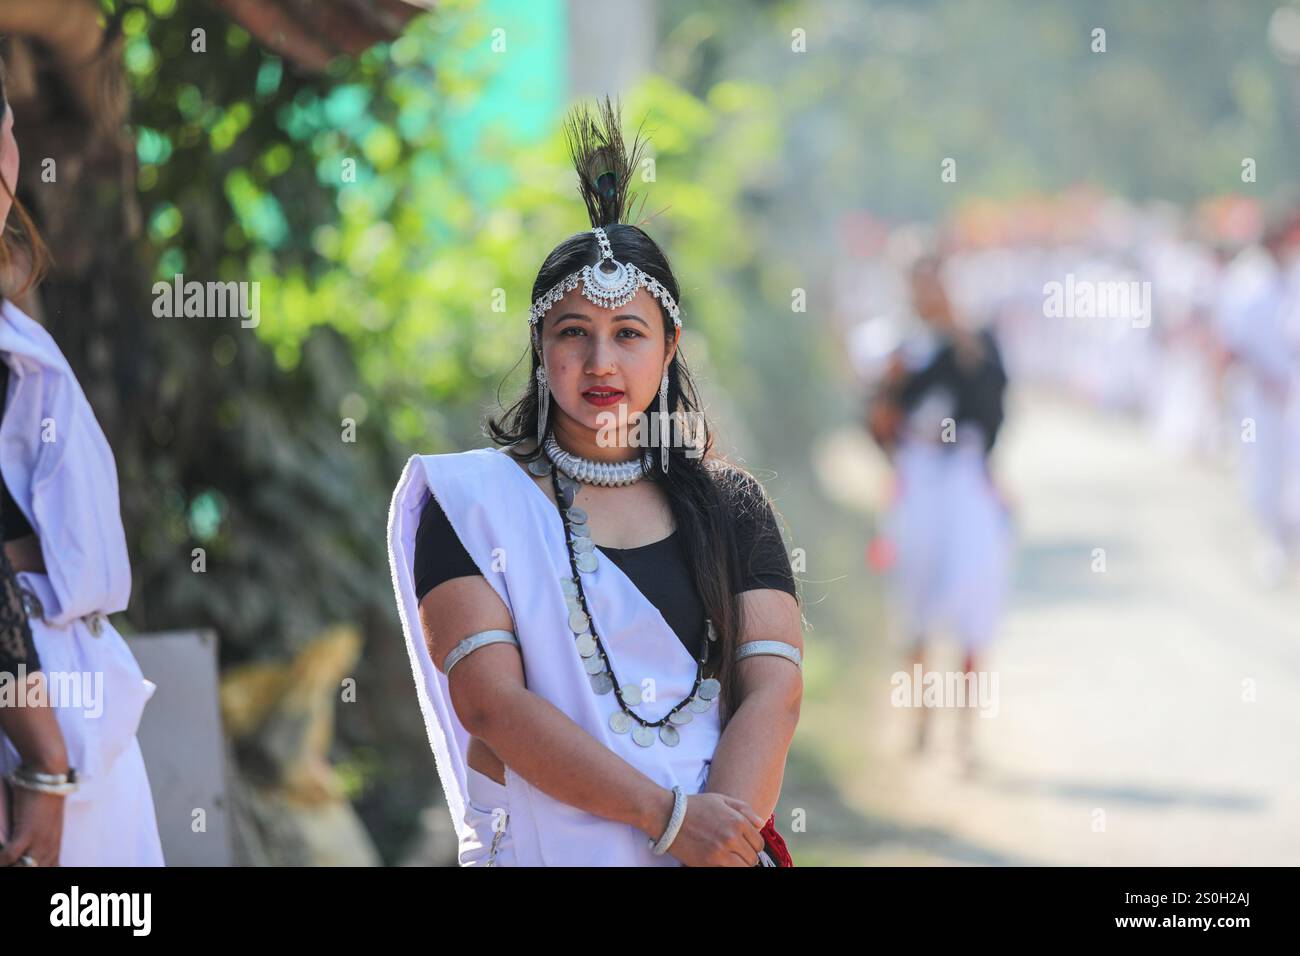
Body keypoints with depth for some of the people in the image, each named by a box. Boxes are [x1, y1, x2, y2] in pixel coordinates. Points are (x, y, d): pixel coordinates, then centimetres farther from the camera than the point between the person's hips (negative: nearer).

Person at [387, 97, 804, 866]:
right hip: (543, 846, -2)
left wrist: (720, 840, -14)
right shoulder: (472, 501, 6)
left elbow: (774, 692, 3)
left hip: (718, 838, 2)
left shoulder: (730, 507, 14)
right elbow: (489, 700, -5)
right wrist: (671, 816, -12)